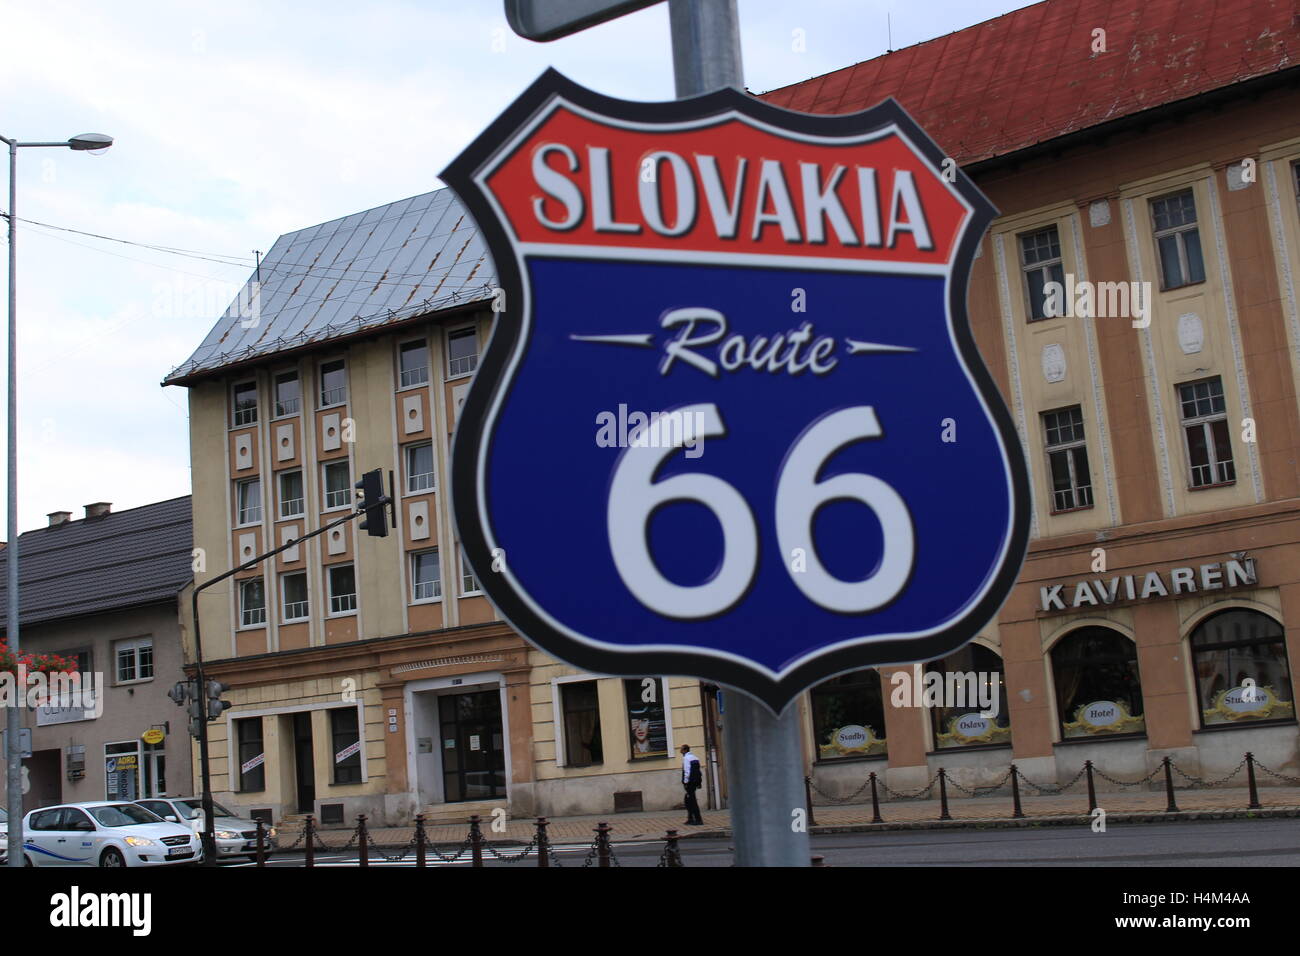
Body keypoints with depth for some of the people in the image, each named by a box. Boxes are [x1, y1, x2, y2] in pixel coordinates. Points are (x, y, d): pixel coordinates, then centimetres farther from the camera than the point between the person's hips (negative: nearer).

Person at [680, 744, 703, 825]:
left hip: (690, 782, -9)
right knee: (688, 799, 18)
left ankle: (698, 820, -8)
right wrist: (699, 782, 19)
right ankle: (690, 818, 20)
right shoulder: (695, 757, 17)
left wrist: (685, 782, -16)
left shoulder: (686, 758, -10)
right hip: (696, 781, 9)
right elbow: (700, 770, 17)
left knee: (692, 800, -6)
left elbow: (687, 771, -18)